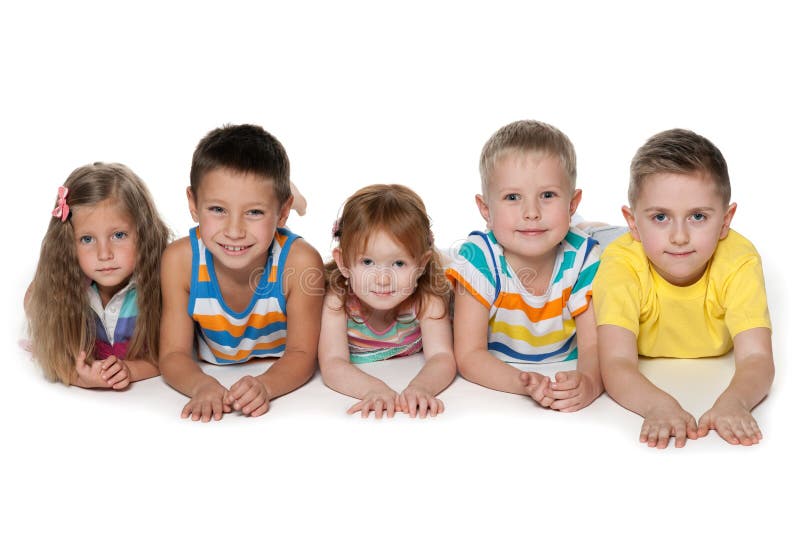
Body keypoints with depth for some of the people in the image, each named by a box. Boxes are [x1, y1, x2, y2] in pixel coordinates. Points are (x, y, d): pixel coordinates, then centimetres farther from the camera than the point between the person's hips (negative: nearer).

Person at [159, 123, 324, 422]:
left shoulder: (299, 261, -25)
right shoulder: (181, 260, -21)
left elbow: (301, 354, -19)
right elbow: (174, 353, -16)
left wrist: (264, 385, -41)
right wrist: (202, 386, -39)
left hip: (284, 386, 0)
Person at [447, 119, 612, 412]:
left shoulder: (582, 258, -12)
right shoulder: (478, 258, -19)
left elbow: (594, 345, -16)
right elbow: (469, 355, -20)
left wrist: (588, 383, -41)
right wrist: (524, 383, -40)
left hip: (565, 382, 1)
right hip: (492, 392, -1)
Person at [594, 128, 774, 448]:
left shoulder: (740, 262, -19)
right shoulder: (621, 265, -23)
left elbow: (756, 359, -27)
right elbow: (616, 364, -32)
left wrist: (733, 401, -50)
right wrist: (659, 405, -52)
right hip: (641, 394, -2)